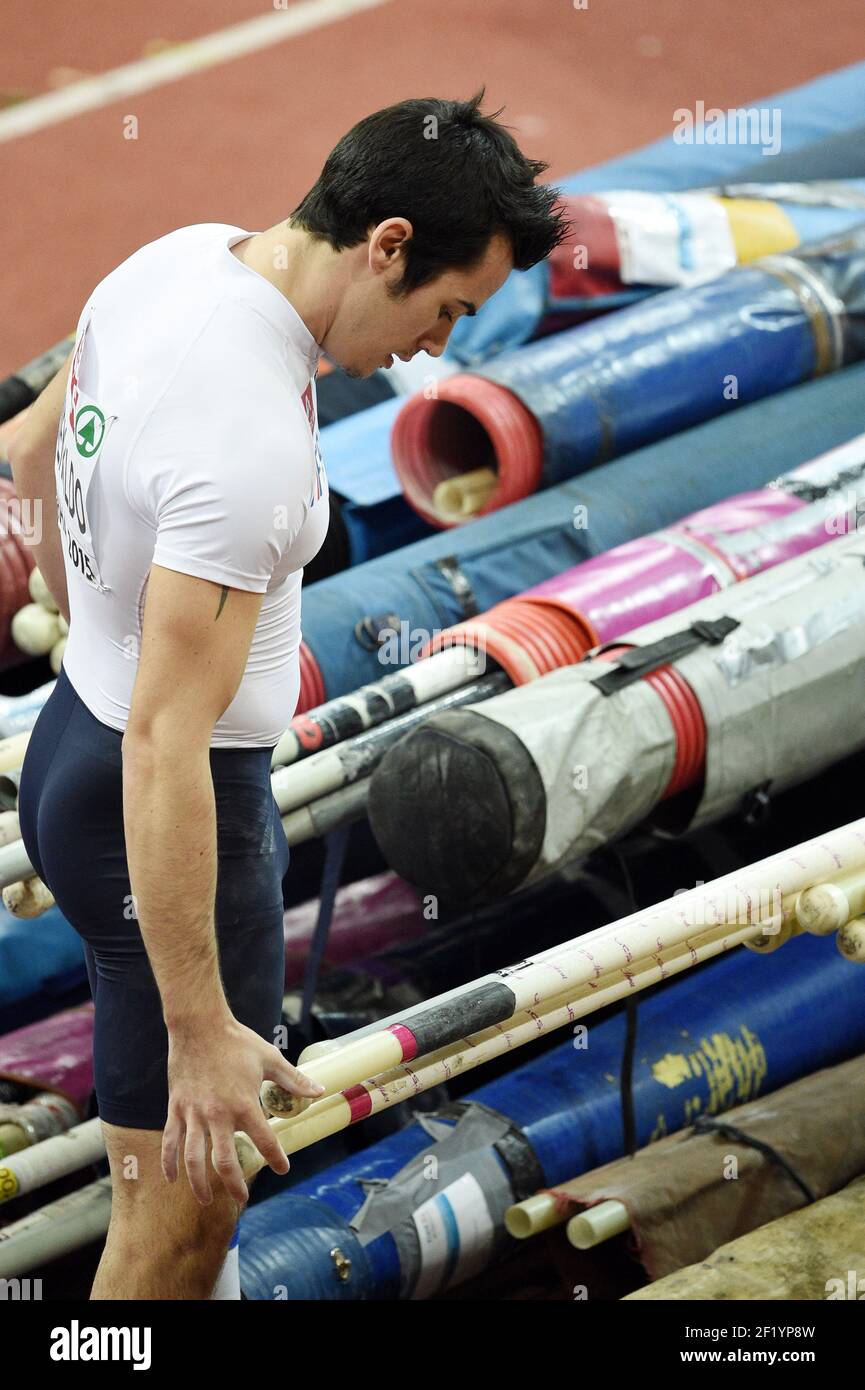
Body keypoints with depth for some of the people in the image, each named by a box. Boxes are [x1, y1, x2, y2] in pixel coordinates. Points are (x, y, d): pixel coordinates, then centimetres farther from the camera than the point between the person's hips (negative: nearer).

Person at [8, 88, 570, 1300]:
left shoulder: (188, 253, -3)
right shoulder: (249, 445, -32)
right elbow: (167, 747, -33)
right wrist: (198, 1029, -29)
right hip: (170, 817, -10)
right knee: (184, 1205, 2)